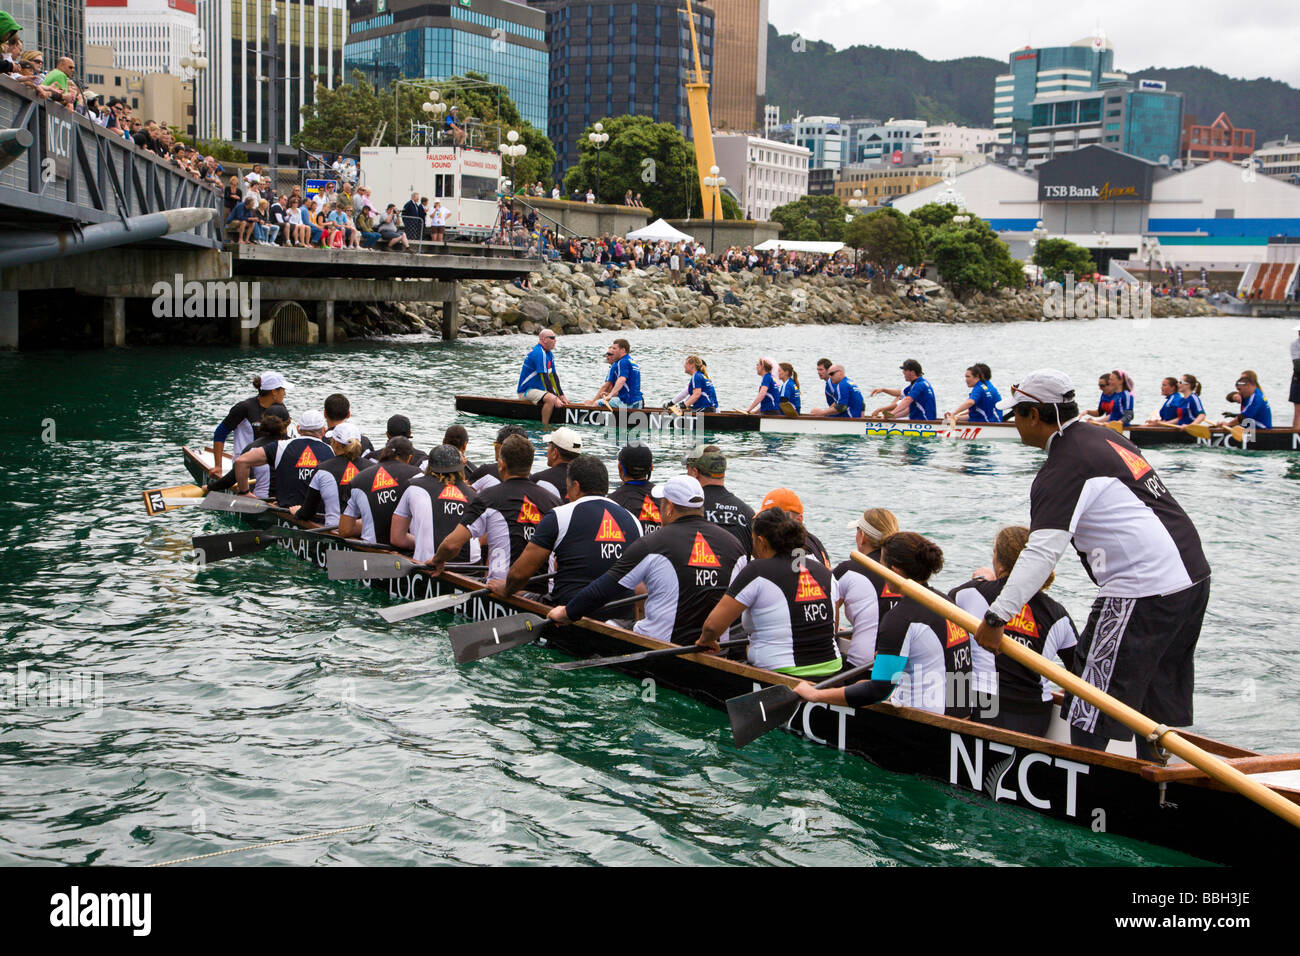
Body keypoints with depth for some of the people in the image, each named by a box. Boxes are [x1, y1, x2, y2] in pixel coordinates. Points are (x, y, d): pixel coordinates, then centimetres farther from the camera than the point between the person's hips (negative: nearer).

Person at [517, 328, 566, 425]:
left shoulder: (549, 354, 12)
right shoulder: (539, 353, -20)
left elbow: (553, 376, 11)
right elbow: (545, 378, -25)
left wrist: (561, 396, 4)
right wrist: (555, 398, -26)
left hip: (538, 389, 11)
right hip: (526, 391, -11)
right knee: (551, 399, -31)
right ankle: (544, 426, -24)